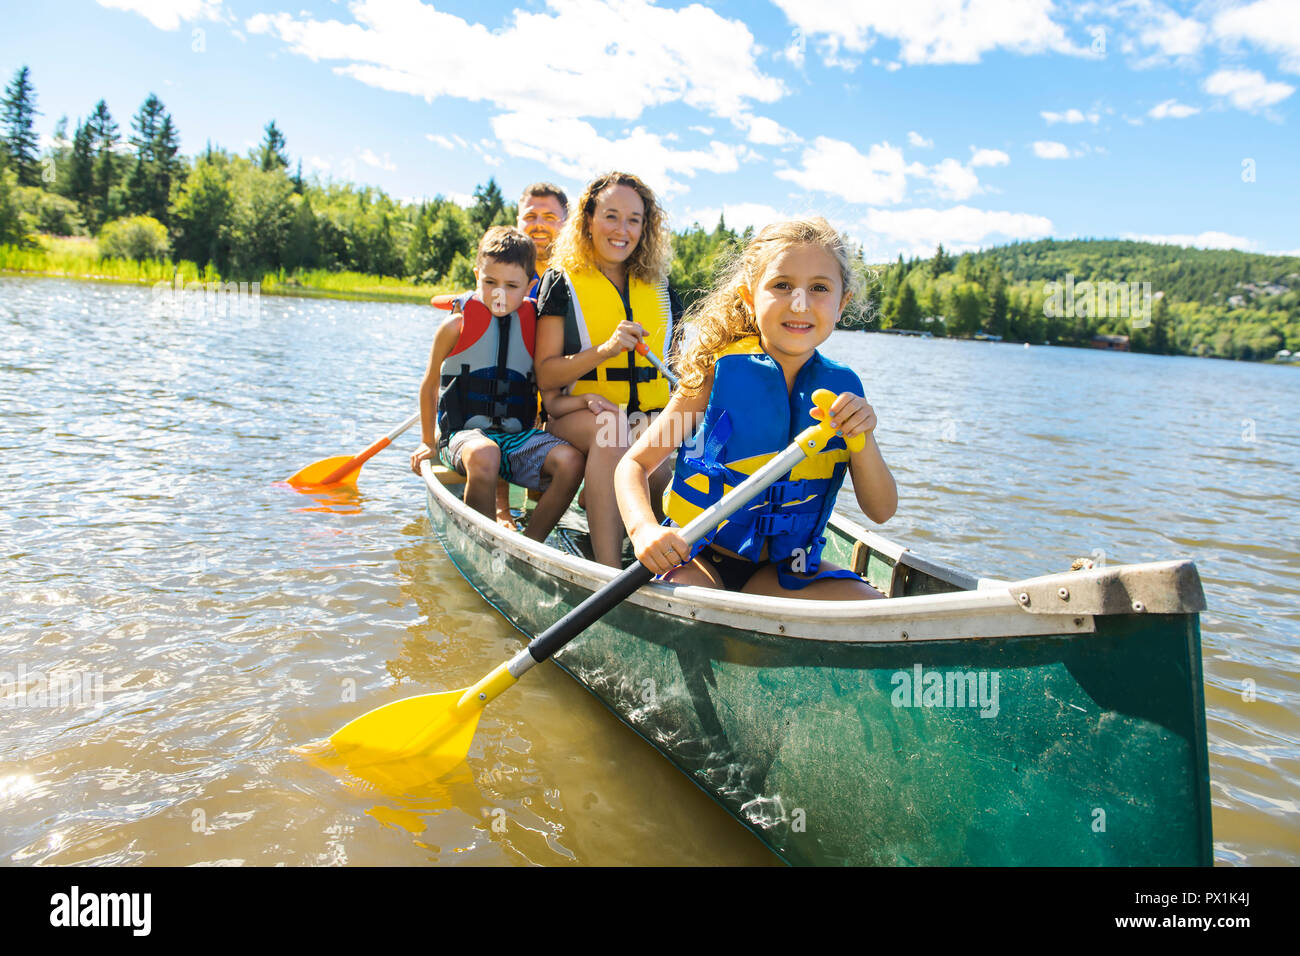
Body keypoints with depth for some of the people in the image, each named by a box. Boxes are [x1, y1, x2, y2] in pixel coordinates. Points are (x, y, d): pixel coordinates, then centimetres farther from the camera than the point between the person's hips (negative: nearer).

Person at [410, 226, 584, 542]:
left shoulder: (534, 327, 8)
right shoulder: (457, 326, 1)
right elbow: (429, 387, 13)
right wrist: (428, 442, 16)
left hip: (519, 436, 3)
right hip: (463, 434, -3)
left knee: (570, 459, -26)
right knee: (484, 456, -39)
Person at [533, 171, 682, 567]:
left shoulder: (660, 289, 16)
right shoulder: (563, 282, 4)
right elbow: (545, 375, -3)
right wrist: (605, 350, -18)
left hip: (650, 416, 3)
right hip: (578, 413, -3)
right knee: (610, 430, -38)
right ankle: (609, 574, -42)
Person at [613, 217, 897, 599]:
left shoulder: (840, 388, -1)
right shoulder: (717, 374, -10)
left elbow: (881, 510, 0)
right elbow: (635, 464, -9)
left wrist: (862, 438, -19)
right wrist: (644, 528, -31)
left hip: (780, 569, 5)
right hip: (697, 558, -5)